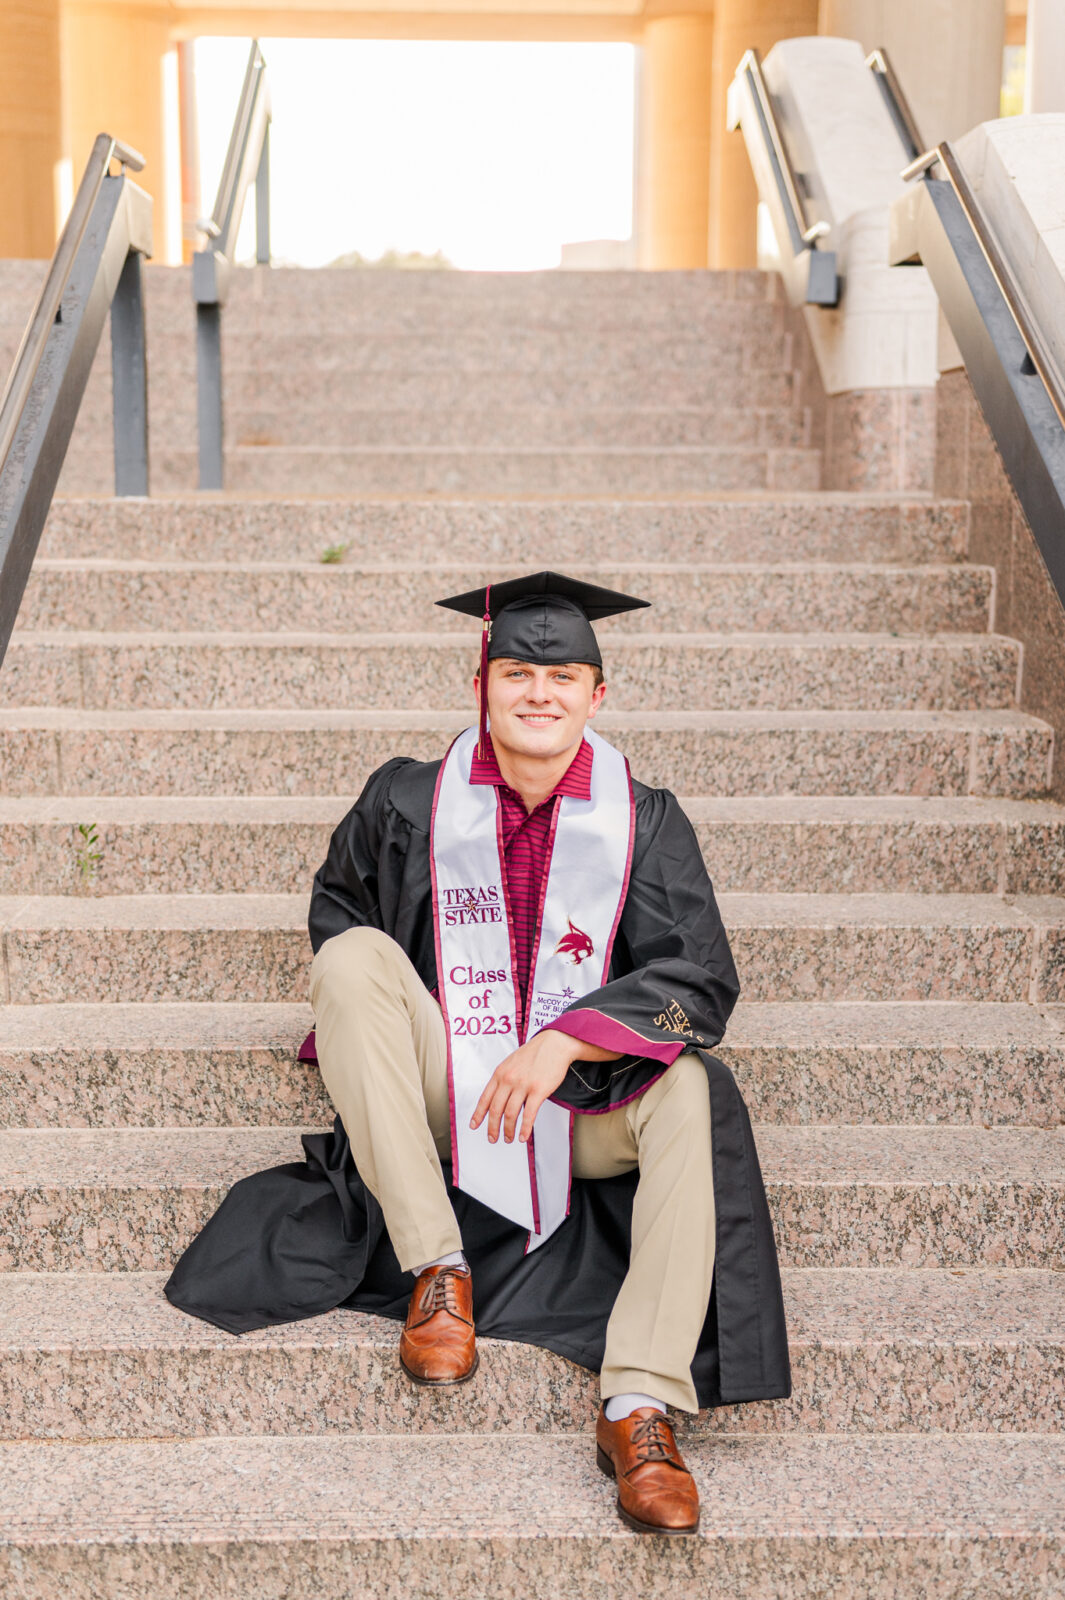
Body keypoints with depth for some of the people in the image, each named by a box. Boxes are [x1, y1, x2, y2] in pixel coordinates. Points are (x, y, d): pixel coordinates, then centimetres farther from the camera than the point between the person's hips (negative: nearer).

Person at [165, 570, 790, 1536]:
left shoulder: (646, 823, -5)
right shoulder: (409, 804, -2)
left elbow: (702, 982, -12)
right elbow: (335, 911, 16)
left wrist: (562, 1040, -27)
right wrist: (367, 1014, -3)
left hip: (584, 1110, 0)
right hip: (438, 1100, 1)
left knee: (693, 1092, -30)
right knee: (352, 959, -24)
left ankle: (641, 1406, -32)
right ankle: (437, 1269, -24)